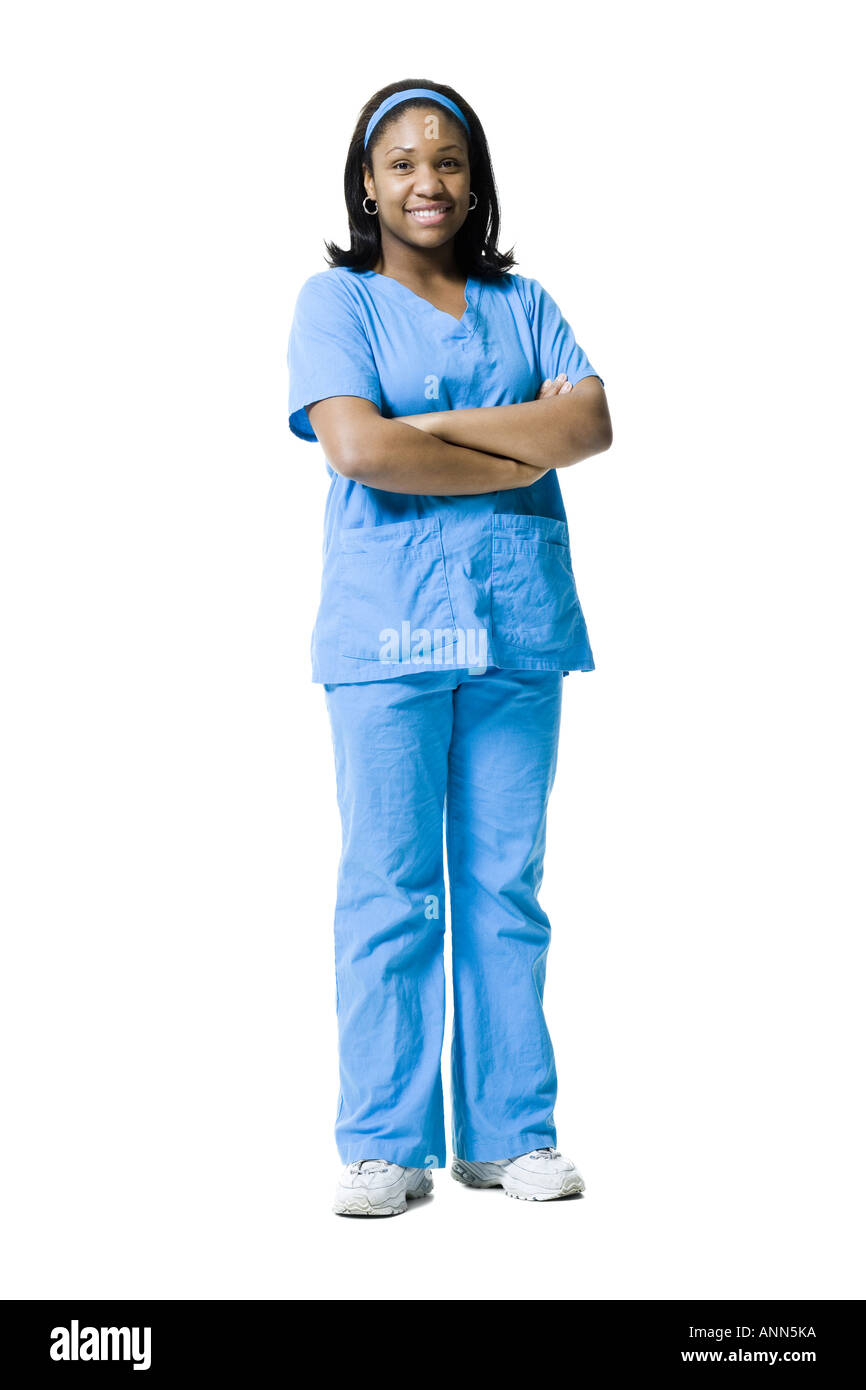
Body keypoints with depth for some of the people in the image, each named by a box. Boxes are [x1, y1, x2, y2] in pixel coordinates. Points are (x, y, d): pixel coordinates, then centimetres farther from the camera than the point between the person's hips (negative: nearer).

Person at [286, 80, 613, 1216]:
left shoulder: (523, 304, 17)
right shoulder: (336, 300, 6)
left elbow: (594, 422, 0)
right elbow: (358, 447, -11)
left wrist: (438, 424, -8)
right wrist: (527, 450, -5)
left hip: (519, 623, 3)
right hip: (387, 625, -3)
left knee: (506, 886, 5)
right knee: (390, 889, -2)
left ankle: (510, 1133, 13)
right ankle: (387, 1144, 7)